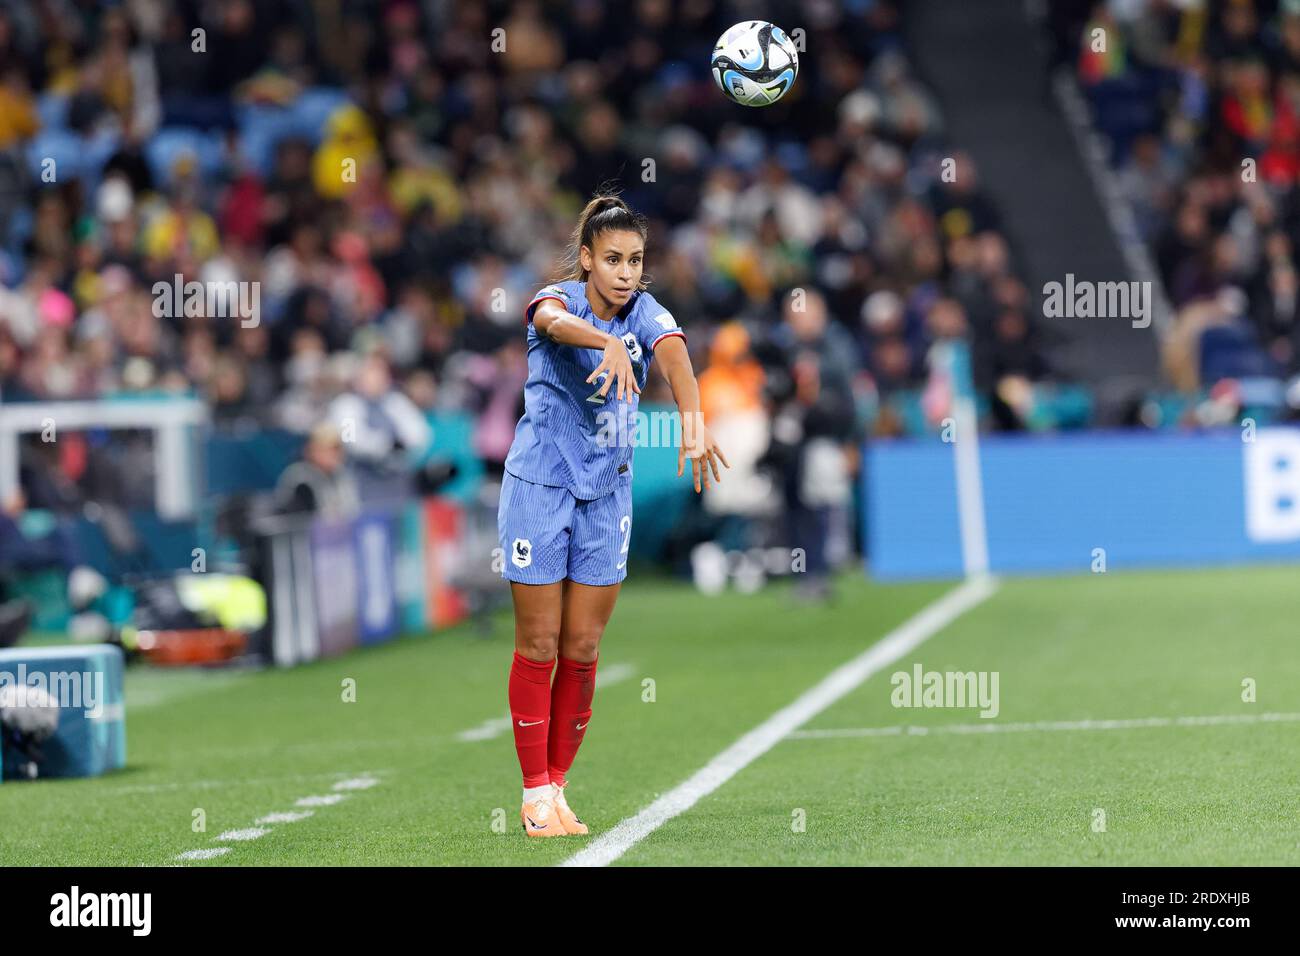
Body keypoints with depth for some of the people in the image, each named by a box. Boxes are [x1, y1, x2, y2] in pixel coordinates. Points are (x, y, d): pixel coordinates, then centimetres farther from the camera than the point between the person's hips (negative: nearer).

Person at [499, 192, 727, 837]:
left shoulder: (646, 313, -5)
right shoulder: (560, 299, -13)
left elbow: (673, 351, -26)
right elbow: (554, 320, -39)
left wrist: (692, 419, -49)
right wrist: (608, 344, -62)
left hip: (607, 494, 3)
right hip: (539, 487, -3)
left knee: (581, 650, 6)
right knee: (539, 645, 0)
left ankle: (556, 788, 16)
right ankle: (535, 796, 8)